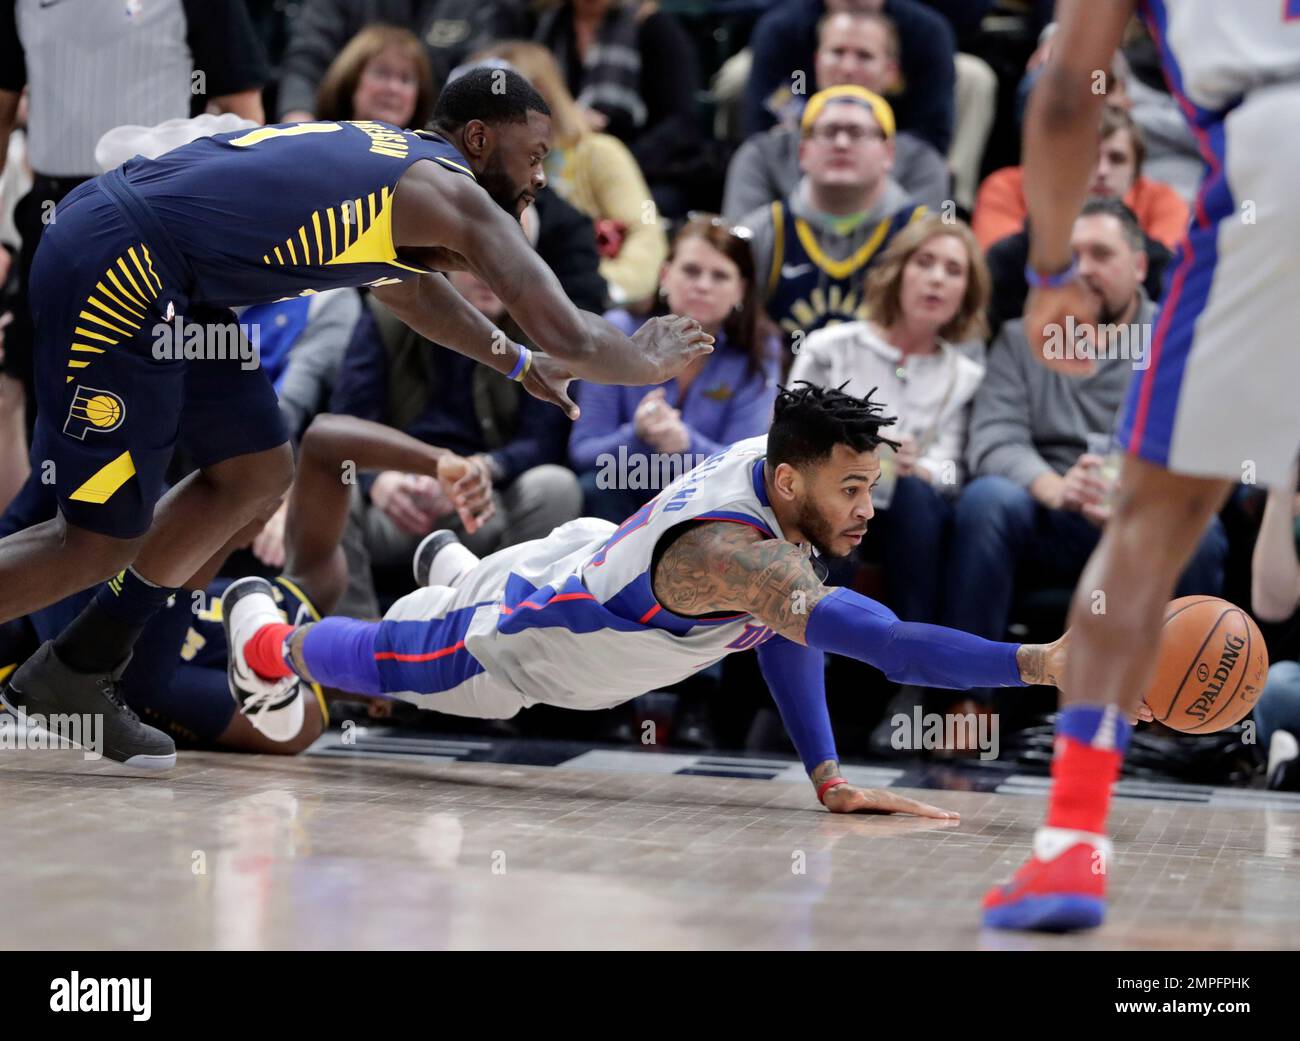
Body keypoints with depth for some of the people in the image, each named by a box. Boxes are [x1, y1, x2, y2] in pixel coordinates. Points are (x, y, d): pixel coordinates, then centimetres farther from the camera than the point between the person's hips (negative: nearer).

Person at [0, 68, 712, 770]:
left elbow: (405, 283, 43)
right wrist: (651, 362, 12)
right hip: (113, 267, -10)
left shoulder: (390, 158, 21)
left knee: (257, 477, 17)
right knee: (100, 545, -5)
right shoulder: (455, 194, -6)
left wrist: (517, 363, 46)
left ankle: (73, 671, 24)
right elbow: (570, 338, -8)